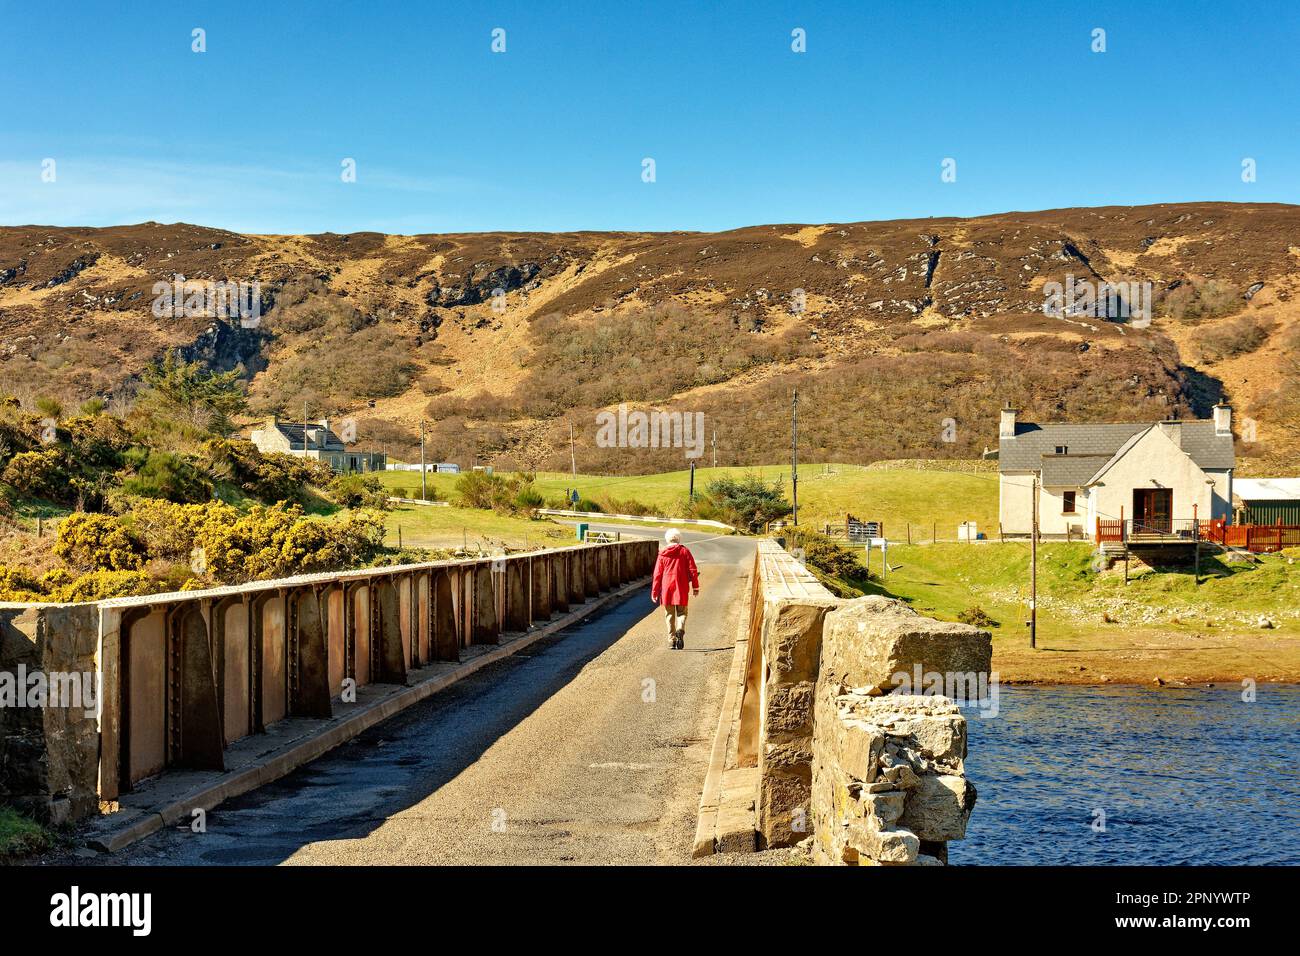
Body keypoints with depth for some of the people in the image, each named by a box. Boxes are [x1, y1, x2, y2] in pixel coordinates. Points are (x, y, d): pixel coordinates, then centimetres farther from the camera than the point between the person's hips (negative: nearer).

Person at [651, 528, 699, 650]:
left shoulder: (662, 554, 3)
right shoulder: (684, 551, 0)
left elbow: (657, 574, 4)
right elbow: (693, 570, -2)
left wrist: (654, 592, 9)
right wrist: (695, 586, 4)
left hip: (666, 588, 1)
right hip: (681, 589, -1)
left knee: (669, 614, 10)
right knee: (681, 612, 8)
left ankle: (672, 640, 7)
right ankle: (680, 630, -21)